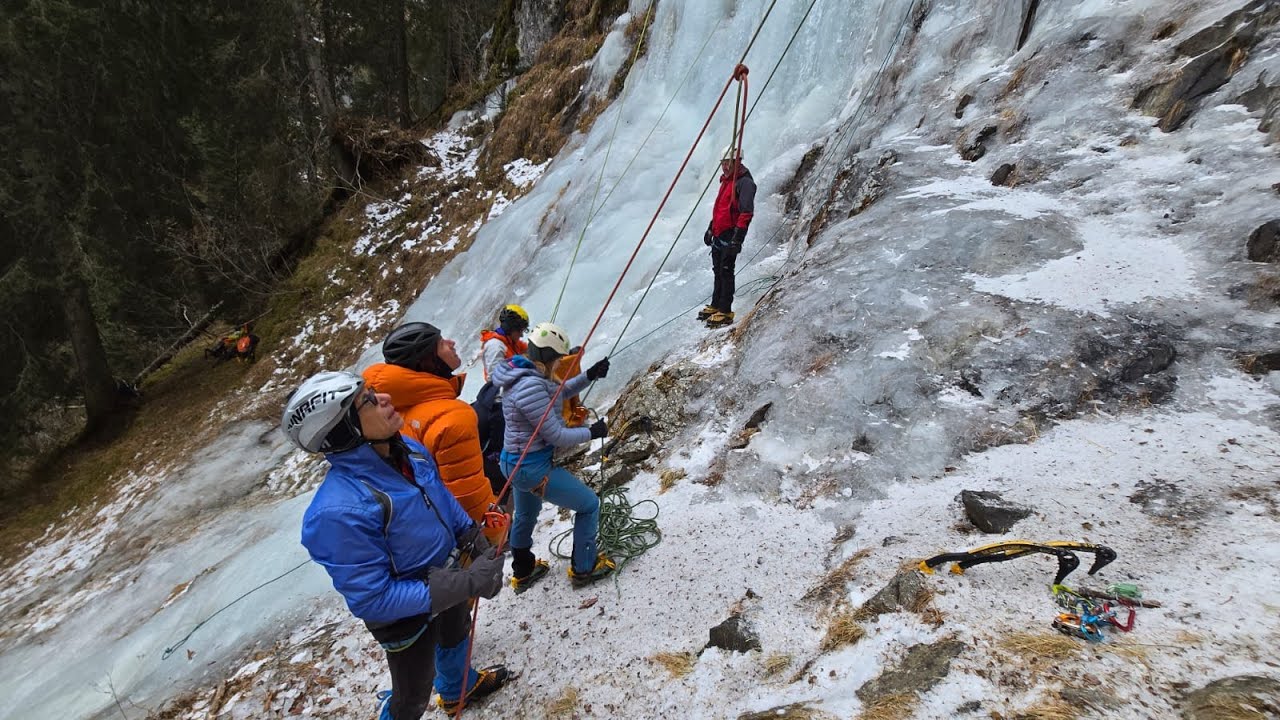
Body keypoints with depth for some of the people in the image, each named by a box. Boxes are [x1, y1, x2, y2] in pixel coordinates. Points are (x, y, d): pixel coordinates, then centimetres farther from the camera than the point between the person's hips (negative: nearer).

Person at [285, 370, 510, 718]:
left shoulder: (409, 449, -17)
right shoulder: (340, 511, -39)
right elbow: (372, 599, -33)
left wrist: (476, 543, -6)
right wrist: (467, 584, -34)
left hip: (448, 571, 7)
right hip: (407, 614, -7)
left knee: (455, 636, 35)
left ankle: (458, 688, 67)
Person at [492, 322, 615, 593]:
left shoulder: (522, 373, 0)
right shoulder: (530, 387, -30)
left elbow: (558, 391, 17)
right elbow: (556, 436, -24)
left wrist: (590, 375, 5)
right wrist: (592, 432, -9)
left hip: (516, 461, 10)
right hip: (534, 468, -10)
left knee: (526, 515, 31)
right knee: (589, 504, 8)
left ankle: (523, 572, 52)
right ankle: (584, 569, 24)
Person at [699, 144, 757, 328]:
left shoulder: (744, 182, -10)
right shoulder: (726, 181, 19)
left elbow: (746, 212, -18)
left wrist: (737, 238, -23)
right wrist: (711, 228, 25)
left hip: (730, 235, -9)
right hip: (718, 235, 9)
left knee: (726, 272, -9)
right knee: (718, 271, 14)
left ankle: (725, 312, -5)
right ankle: (715, 306, 24)